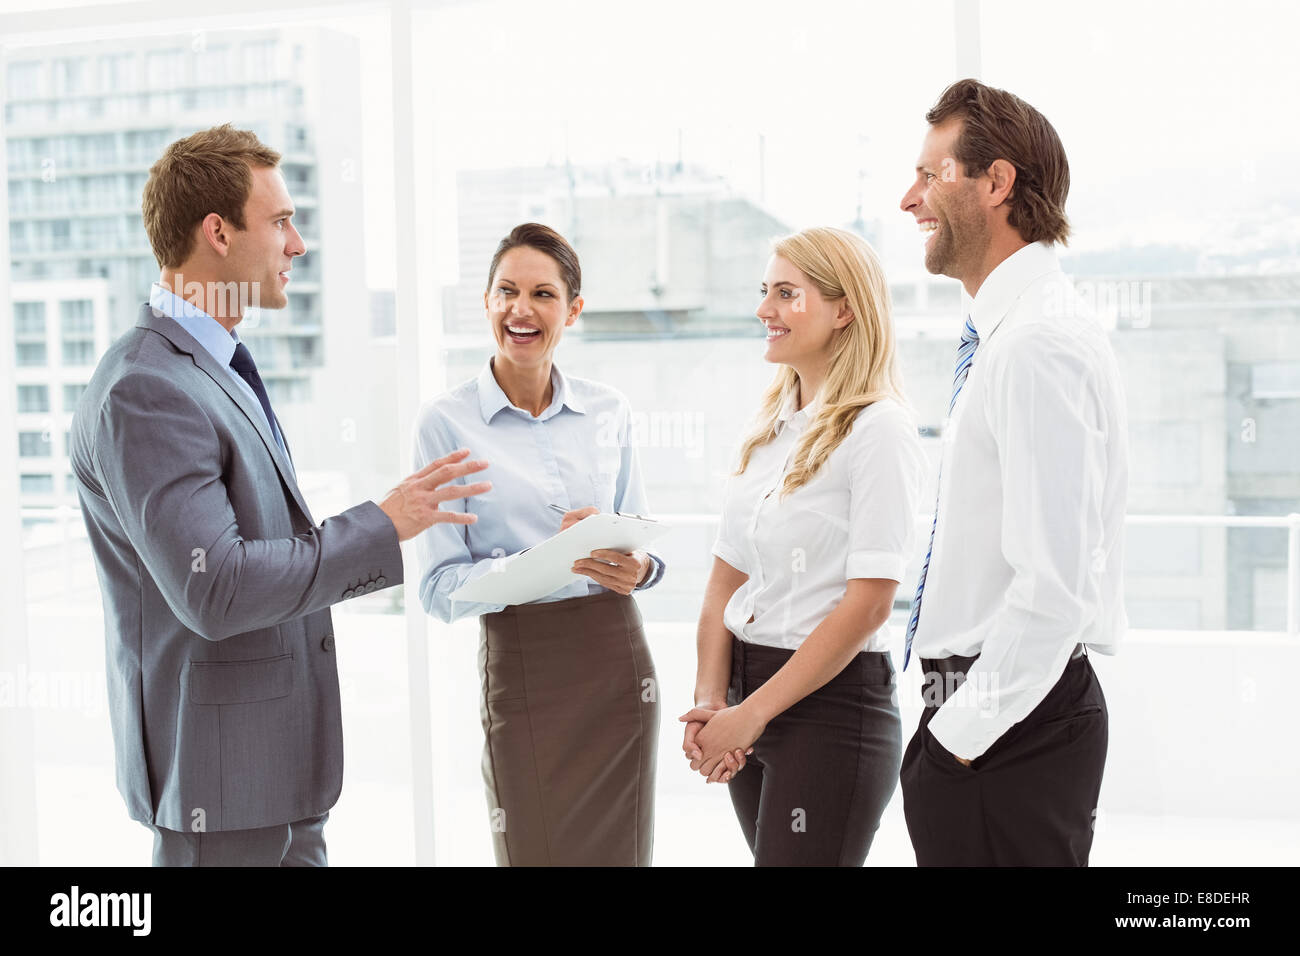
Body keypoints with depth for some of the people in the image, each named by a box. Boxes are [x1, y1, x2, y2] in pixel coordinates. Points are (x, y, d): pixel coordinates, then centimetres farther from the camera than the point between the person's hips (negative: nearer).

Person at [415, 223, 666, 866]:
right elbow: (439, 588, -7)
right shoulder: (447, 422, -4)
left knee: (621, 850, 9)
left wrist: (638, 567, -9)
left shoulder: (608, 411, 7)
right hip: (522, 665, -3)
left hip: (618, 658, 4)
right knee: (538, 851, 2)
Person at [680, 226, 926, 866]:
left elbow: (868, 603, -17)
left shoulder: (877, 429, -12)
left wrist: (752, 714, -14)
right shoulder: (771, 425, 11)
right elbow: (726, 577, 10)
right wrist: (710, 702, -3)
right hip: (751, 698, 7)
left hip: (831, 703, -7)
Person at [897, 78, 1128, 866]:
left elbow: (1054, 585, -25)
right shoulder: (1008, 334, 14)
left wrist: (963, 730, -18)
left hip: (1007, 729, -10)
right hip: (986, 714, 10)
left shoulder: (1037, 345, -19)